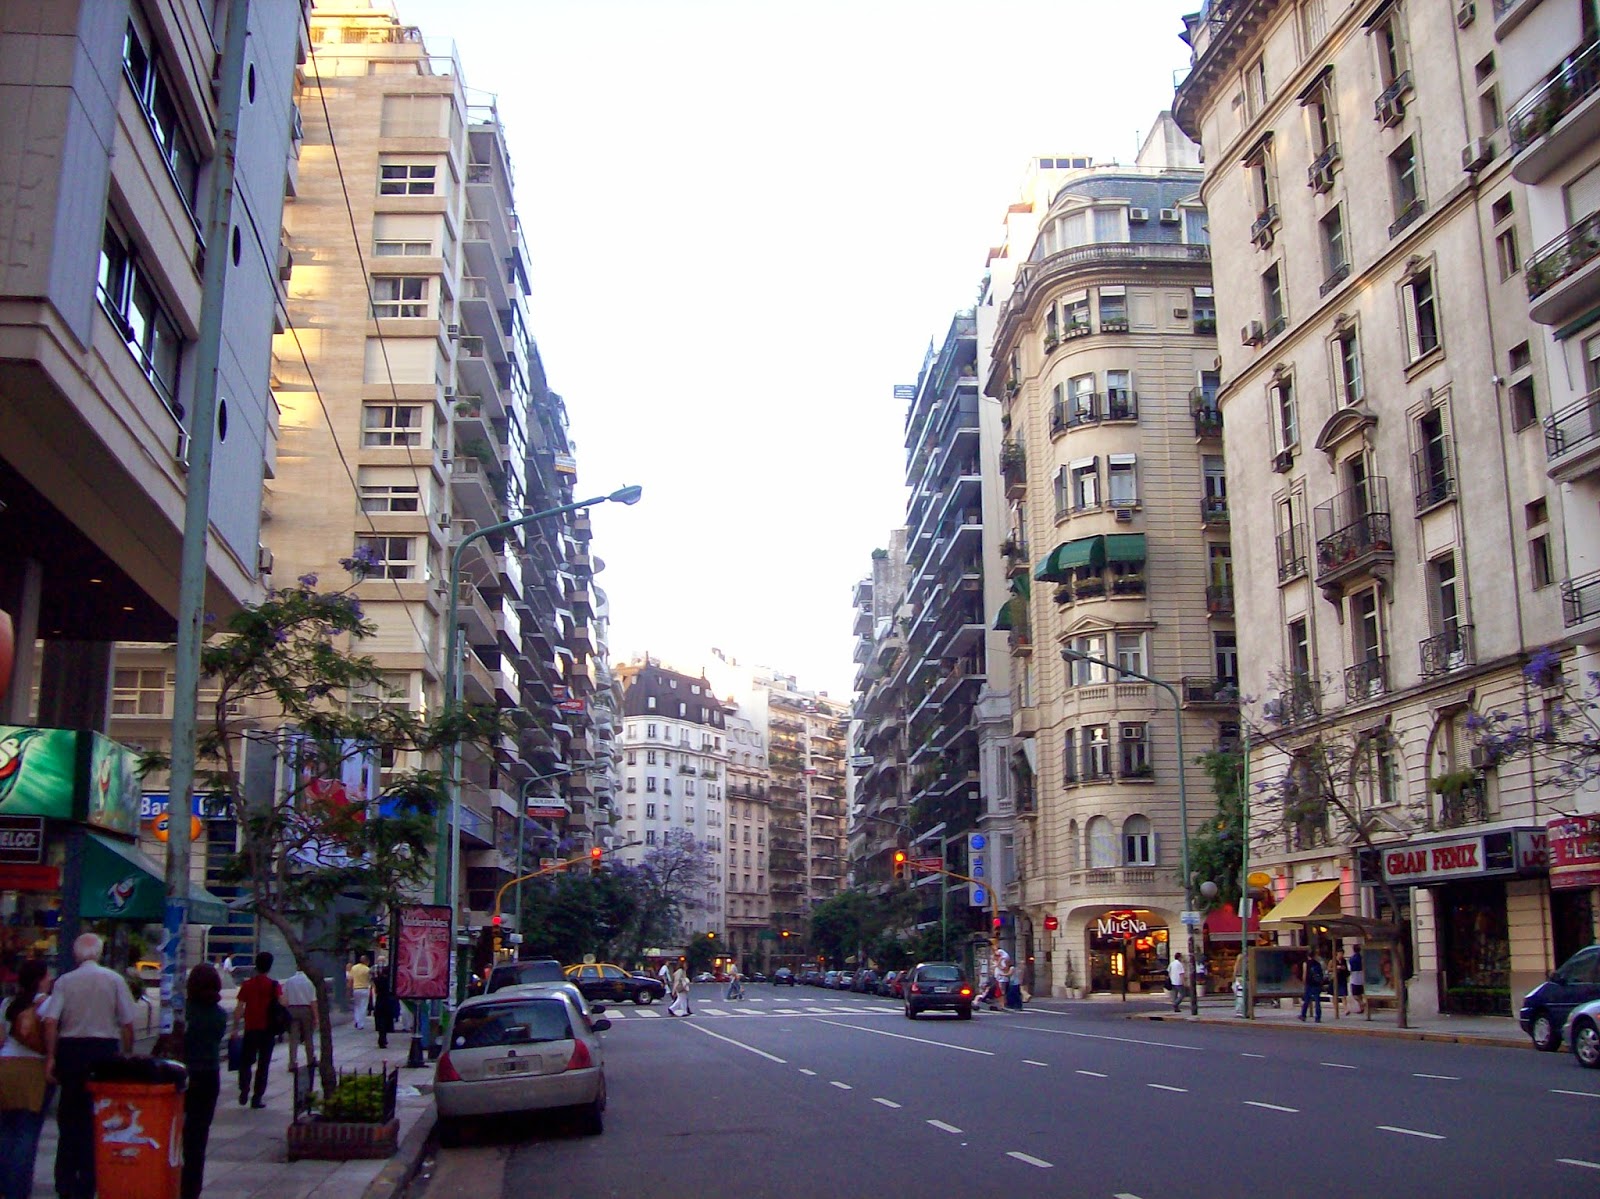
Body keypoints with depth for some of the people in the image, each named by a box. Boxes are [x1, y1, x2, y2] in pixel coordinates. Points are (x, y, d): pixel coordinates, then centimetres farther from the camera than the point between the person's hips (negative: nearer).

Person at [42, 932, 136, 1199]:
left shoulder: (65, 981, -1)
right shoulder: (114, 980, -3)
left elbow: (50, 1021, -8)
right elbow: (127, 1024, -2)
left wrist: (50, 1057, -2)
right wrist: (128, 1055, 8)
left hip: (70, 1049, 1)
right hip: (104, 1049, -1)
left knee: (68, 1116, 13)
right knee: (96, 1117, 6)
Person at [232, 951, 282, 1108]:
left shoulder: (247, 984, -1)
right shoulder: (274, 985, -3)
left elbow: (239, 1008, -4)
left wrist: (235, 1027, 3)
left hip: (251, 1029, 0)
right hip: (268, 1030, 0)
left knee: (246, 1061, 15)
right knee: (263, 1064, 6)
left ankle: (244, 1091, -1)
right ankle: (258, 1097, 6)